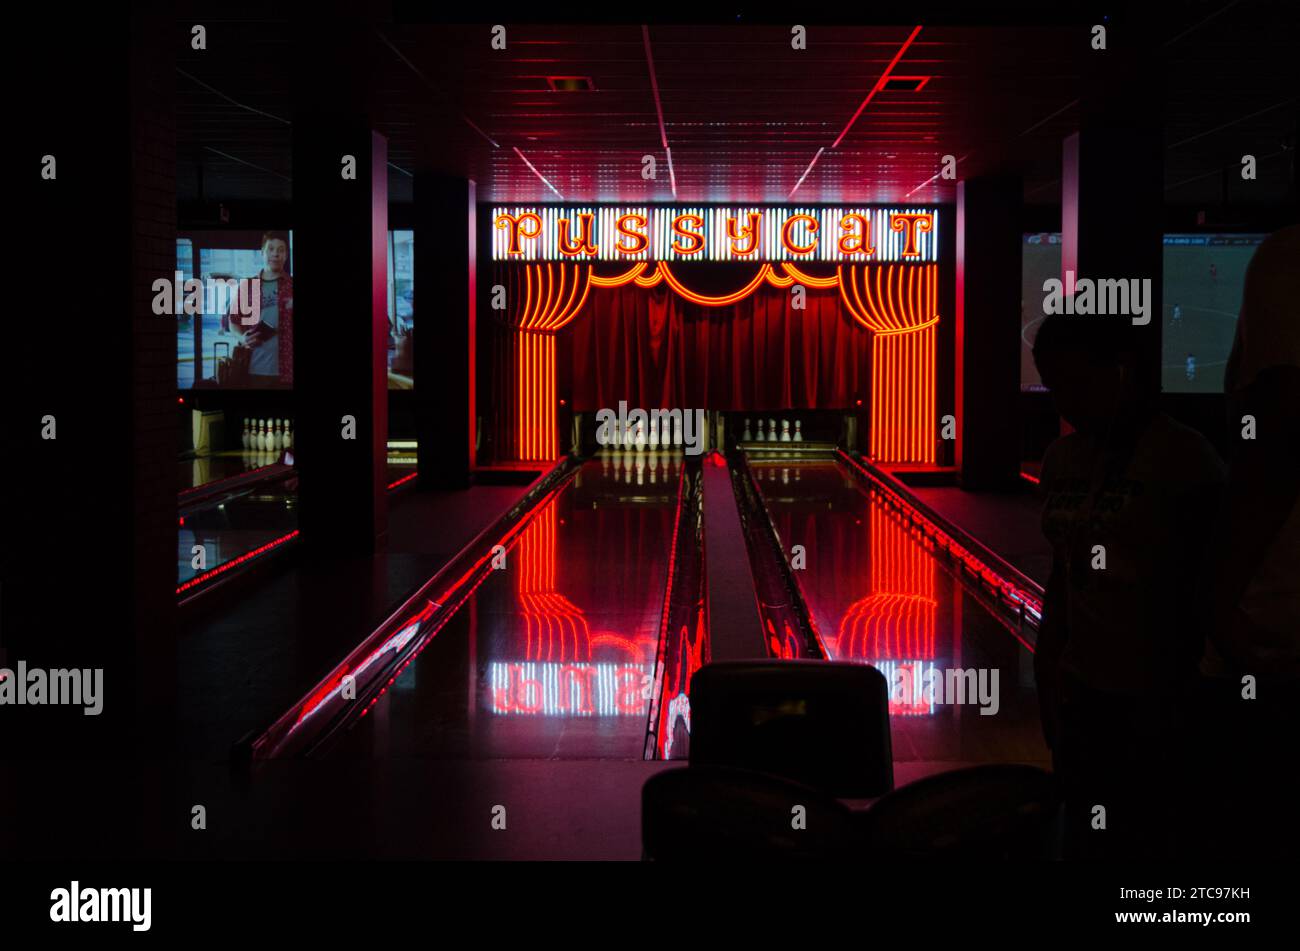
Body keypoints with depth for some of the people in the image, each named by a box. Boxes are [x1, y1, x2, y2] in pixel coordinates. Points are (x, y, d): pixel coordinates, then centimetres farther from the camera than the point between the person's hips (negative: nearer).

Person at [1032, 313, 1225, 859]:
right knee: (1085, 834, 13)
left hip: (1157, 694, -6)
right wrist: (1047, 670, 13)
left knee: (1146, 836, 4)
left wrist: (1186, 697, -11)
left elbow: (1210, 590, -11)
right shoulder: (1061, 460, 5)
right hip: (1081, 689, 6)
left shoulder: (1185, 458, -13)